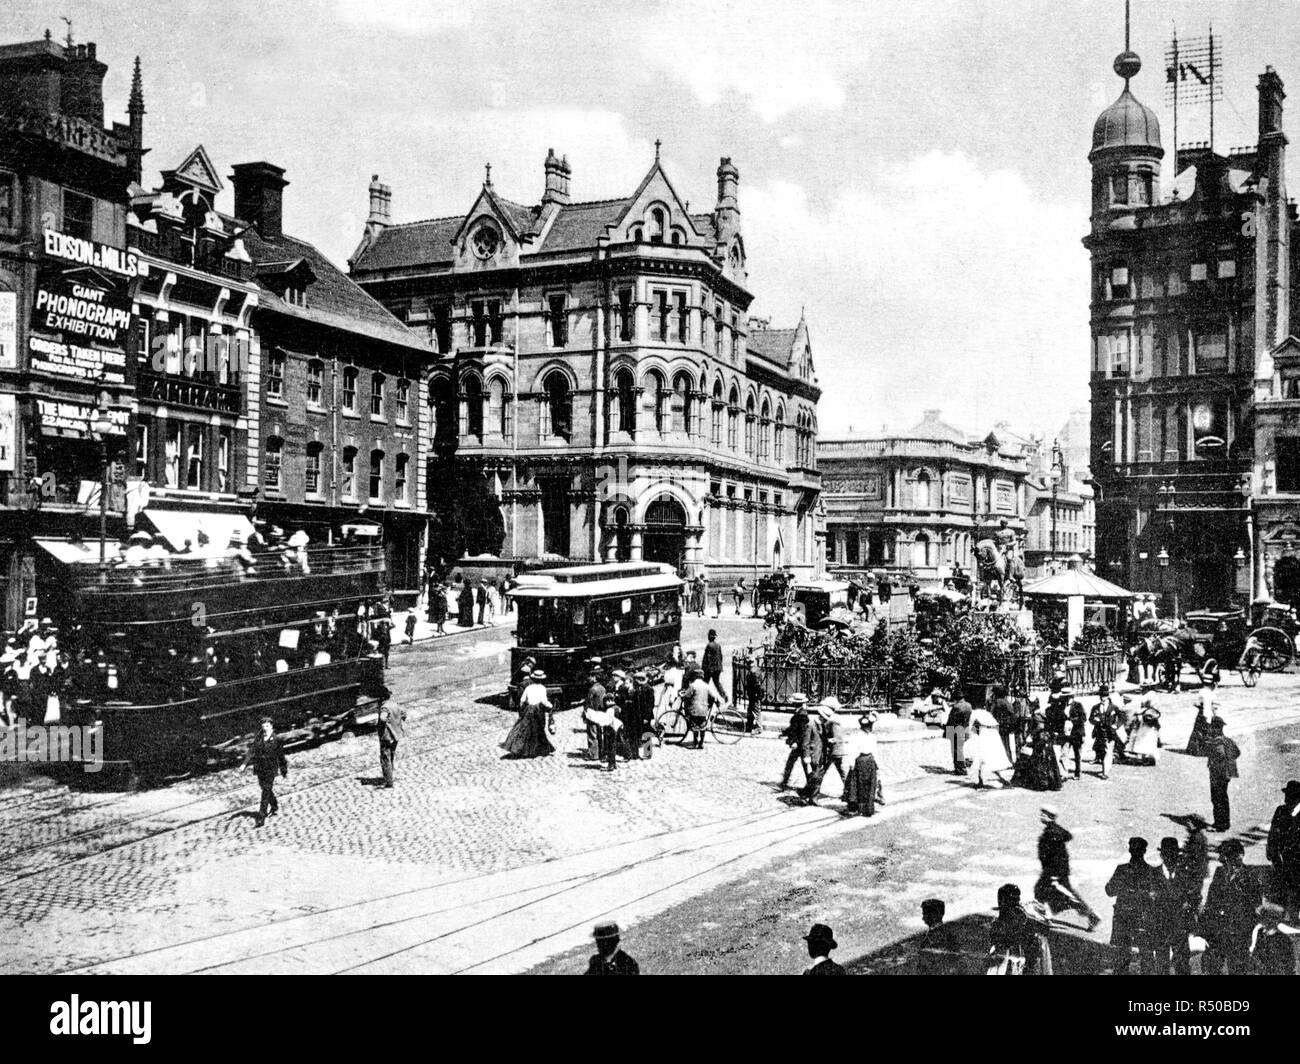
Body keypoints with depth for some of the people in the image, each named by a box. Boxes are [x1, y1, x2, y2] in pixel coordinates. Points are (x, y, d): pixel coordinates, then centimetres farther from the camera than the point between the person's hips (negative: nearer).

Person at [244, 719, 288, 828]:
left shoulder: (276, 740, -4)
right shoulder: (258, 739, 6)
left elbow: (281, 757, 3)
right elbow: (252, 752, 1)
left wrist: (284, 772, 8)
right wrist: (245, 764, -14)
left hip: (271, 769, -5)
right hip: (260, 769, 5)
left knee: (266, 792, -10)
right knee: (266, 789, 17)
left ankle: (261, 817, -9)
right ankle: (275, 807, 43)